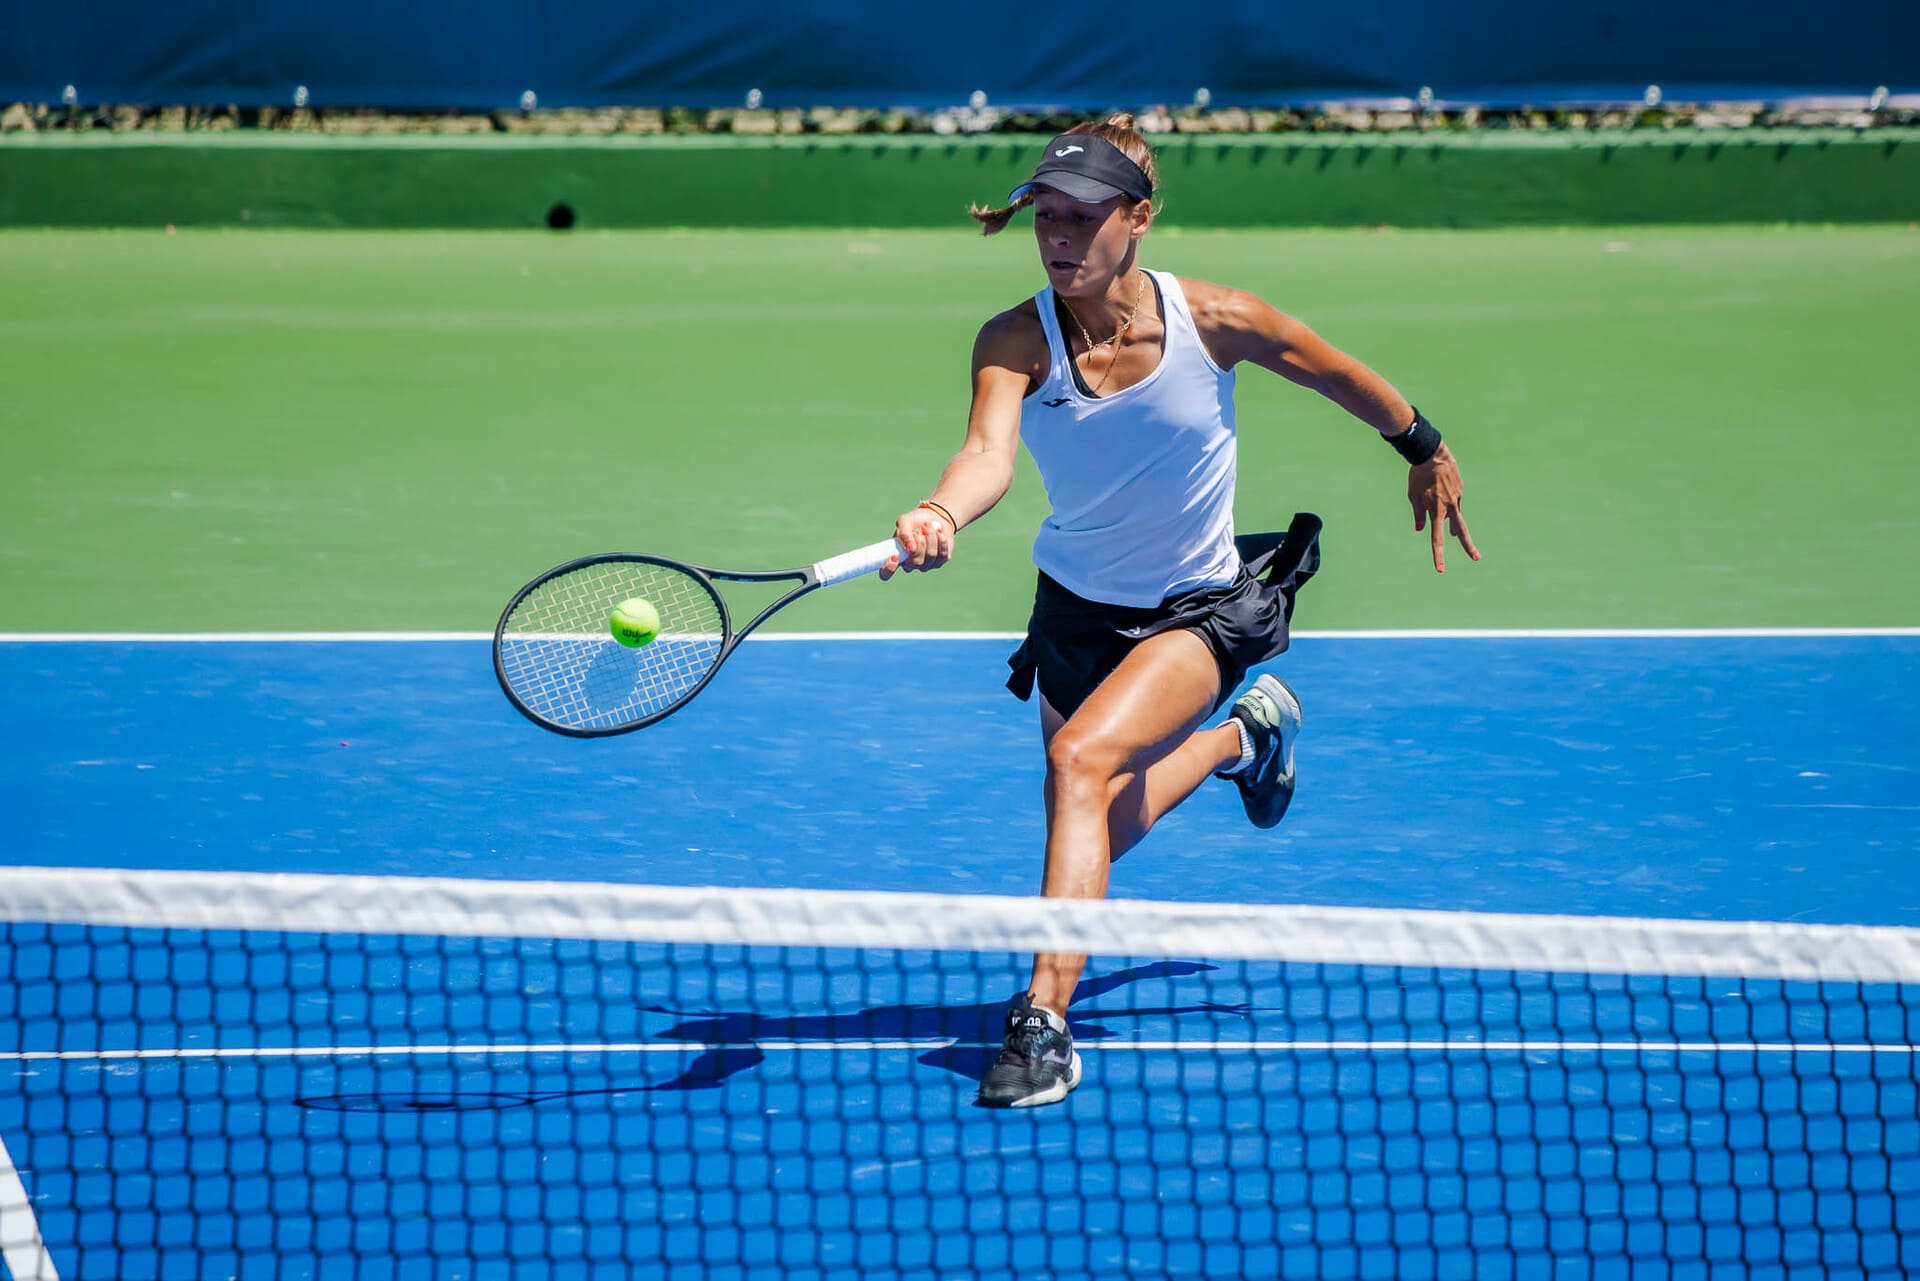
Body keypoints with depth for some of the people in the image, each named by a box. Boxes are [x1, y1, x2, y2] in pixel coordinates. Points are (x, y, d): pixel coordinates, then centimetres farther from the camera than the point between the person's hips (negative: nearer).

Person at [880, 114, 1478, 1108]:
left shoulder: (1215, 321, -19)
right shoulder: (1016, 341, -18)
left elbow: (1339, 374, 0)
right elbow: (988, 451, -37)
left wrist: (1425, 450, 13)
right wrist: (941, 515, -59)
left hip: (1201, 612, -4)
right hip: (1076, 607, 4)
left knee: (1080, 759, -30)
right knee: (1099, 835, 20)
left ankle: (1045, 1018, -30)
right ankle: (1242, 737, 51)